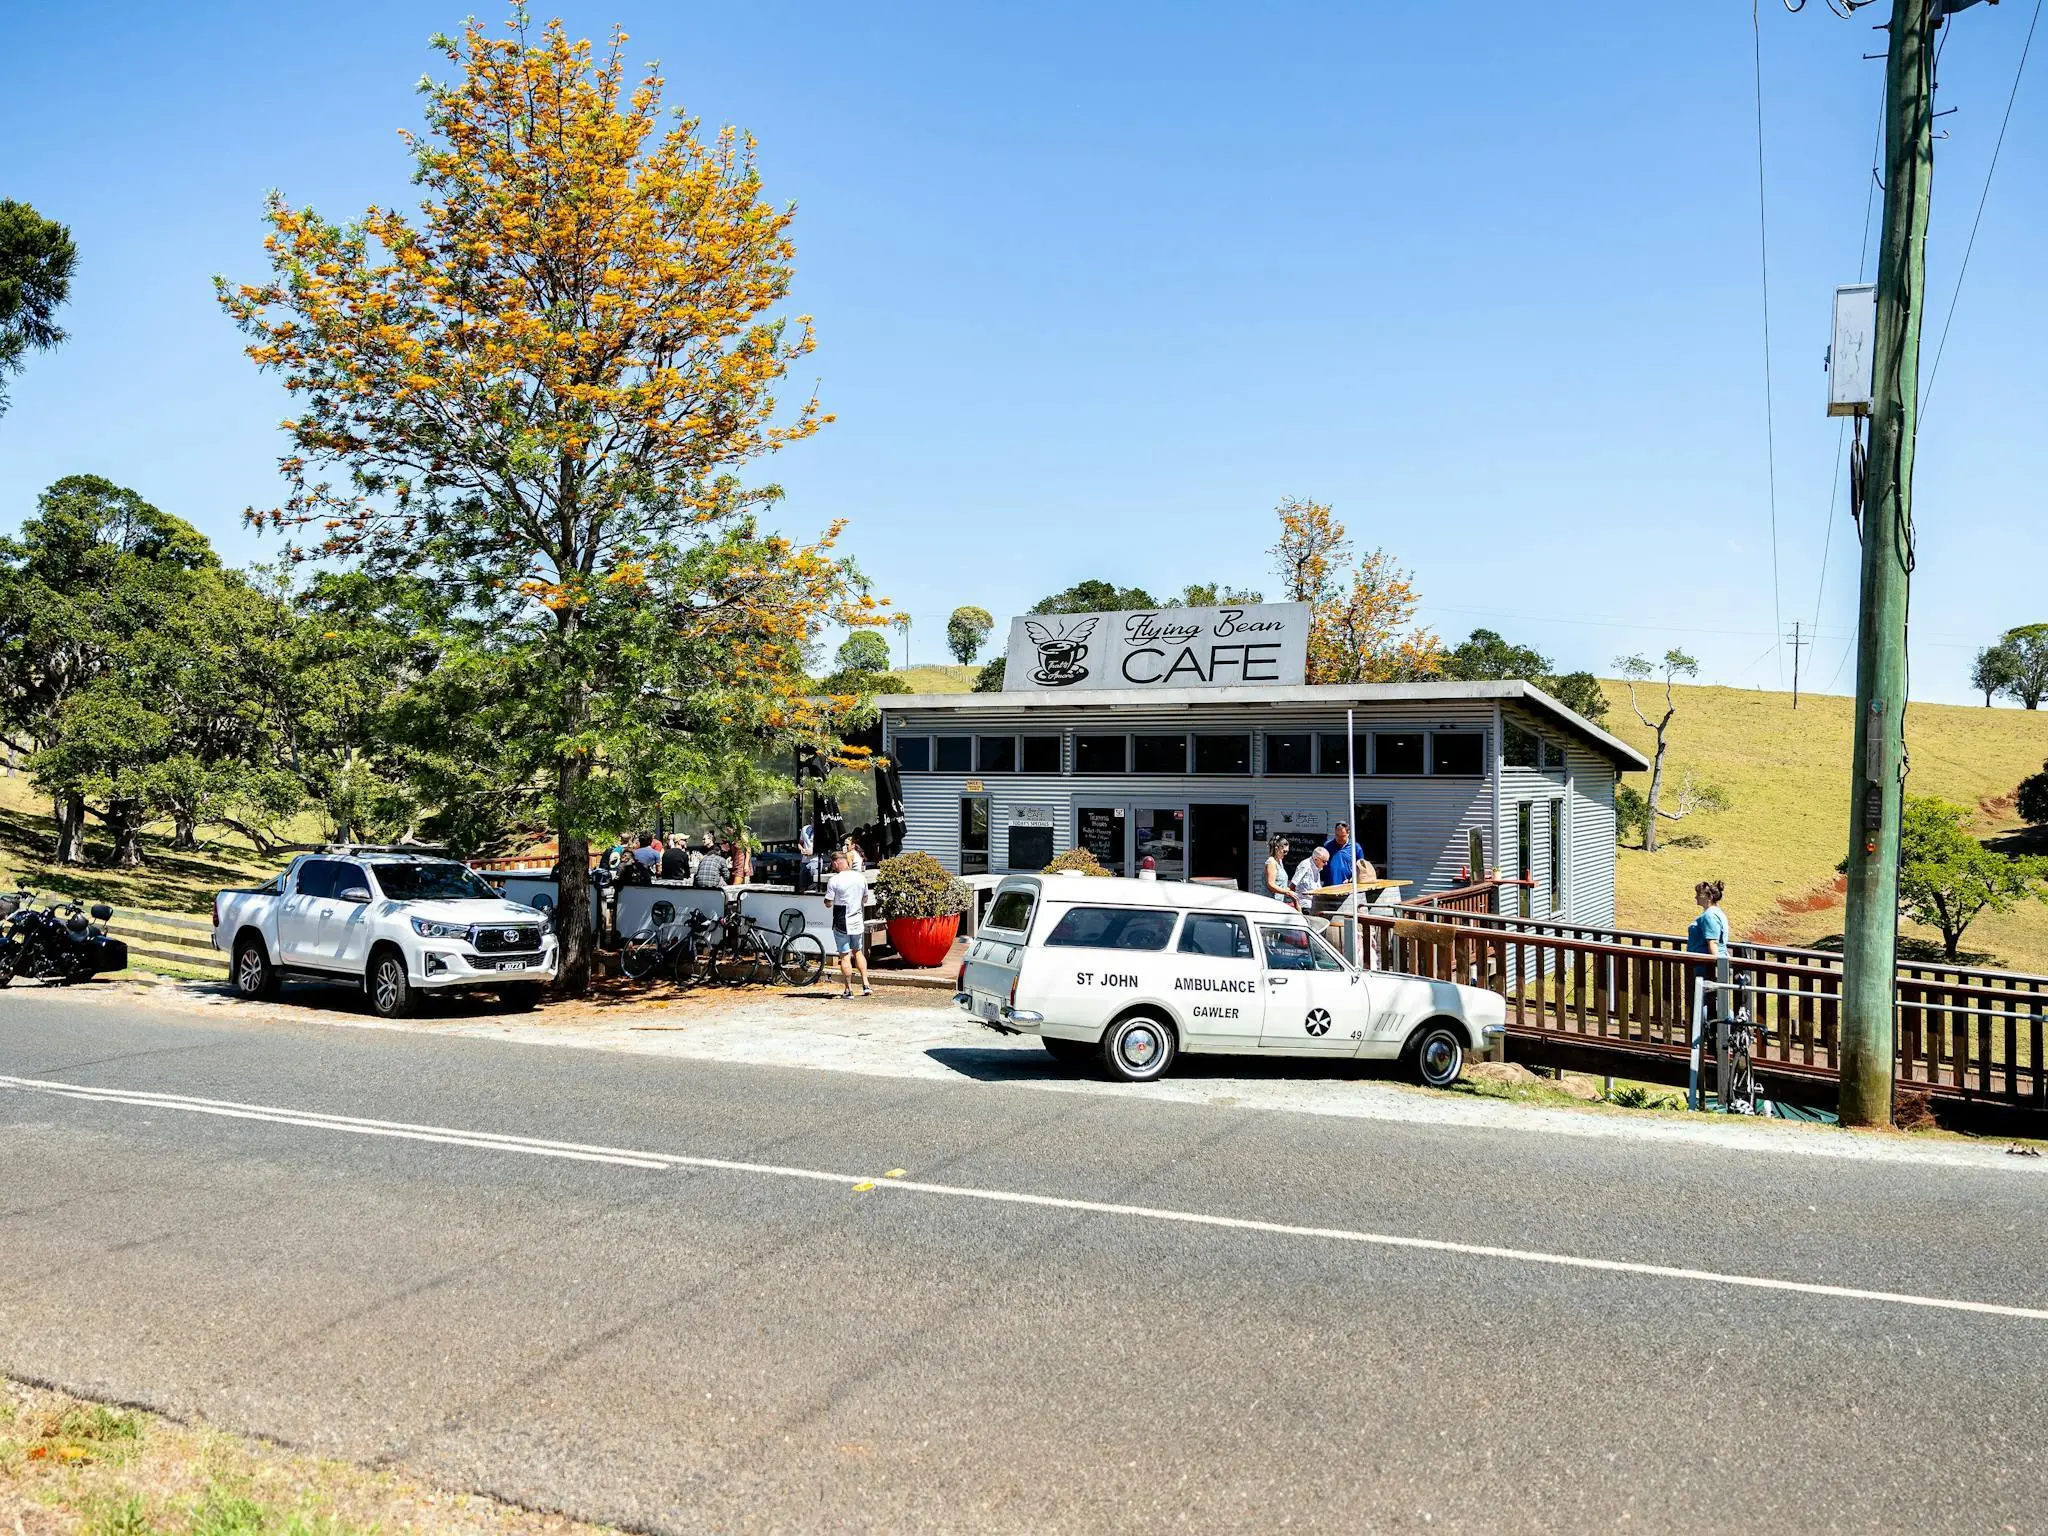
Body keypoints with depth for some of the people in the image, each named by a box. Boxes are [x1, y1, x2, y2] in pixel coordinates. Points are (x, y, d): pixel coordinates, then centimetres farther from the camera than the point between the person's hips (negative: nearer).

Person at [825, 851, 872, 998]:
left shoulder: (834, 880, -14)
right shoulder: (861, 878, 3)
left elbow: (828, 903, -13)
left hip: (841, 923, -5)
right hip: (858, 921, 5)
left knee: (845, 956, 2)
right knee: (858, 952, 19)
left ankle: (848, 989, 5)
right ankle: (866, 984, 11)